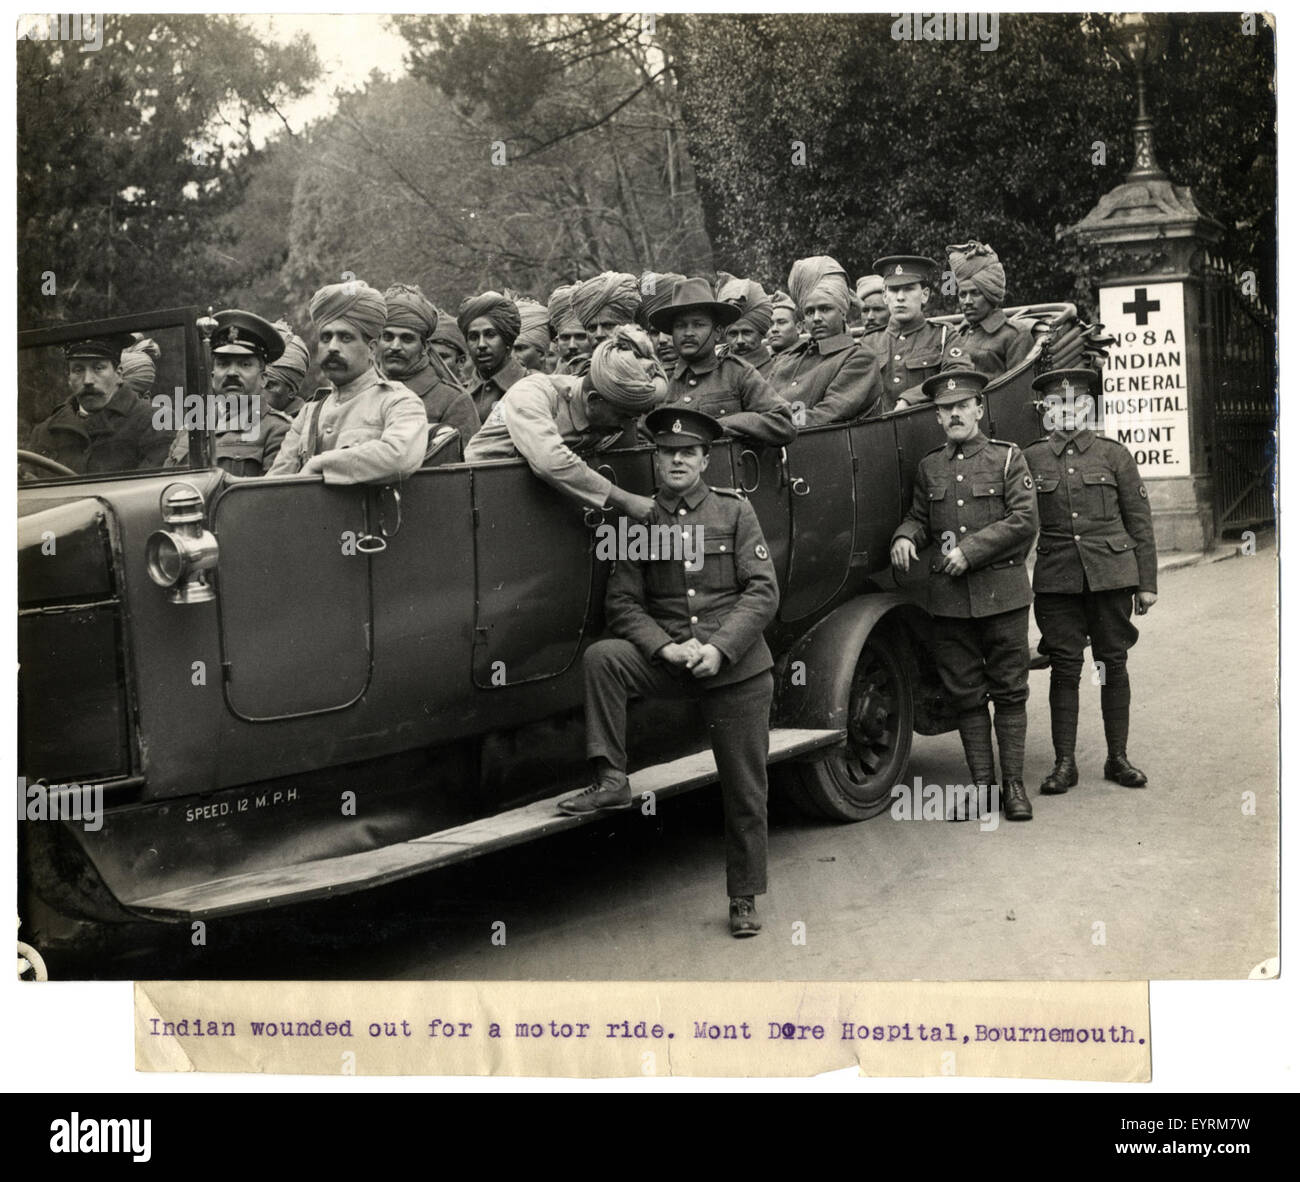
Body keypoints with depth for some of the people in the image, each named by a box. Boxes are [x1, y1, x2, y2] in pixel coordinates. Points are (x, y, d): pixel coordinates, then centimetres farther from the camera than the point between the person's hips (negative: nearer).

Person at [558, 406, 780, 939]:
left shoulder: (735, 511, 1)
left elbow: (762, 592, -4)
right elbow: (622, 602, 0)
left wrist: (719, 647, -17)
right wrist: (665, 648, -16)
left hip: (739, 668, -1)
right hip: (667, 661, 1)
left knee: (745, 789, 4)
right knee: (601, 657, -27)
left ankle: (744, 898, 21)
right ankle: (610, 780, -19)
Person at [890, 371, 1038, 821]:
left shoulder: (1008, 458, 0)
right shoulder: (928, 467, 11)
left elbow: (1024, 521, -8)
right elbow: (919, 516, 19)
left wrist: (970, 550, -15)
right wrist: (905, 537, -4)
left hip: (1001, 592, -3)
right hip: (949, 598, 3)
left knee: (1009, 691, 3)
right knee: (966, 695, 6)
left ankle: (1014, 785, 11)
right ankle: (982, 786, 14)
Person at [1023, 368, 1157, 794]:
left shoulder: (1114, 455, 6)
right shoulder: (1030, 459, 7)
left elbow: (1140, 523, 7)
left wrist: (1147, 583, 3)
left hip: (1112, 573, 0)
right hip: (1057, 578, 0)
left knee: (1113, 664, 5)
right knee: (1064, 667, 1)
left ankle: (1117, 758, 15)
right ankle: (1064, 763, 7)